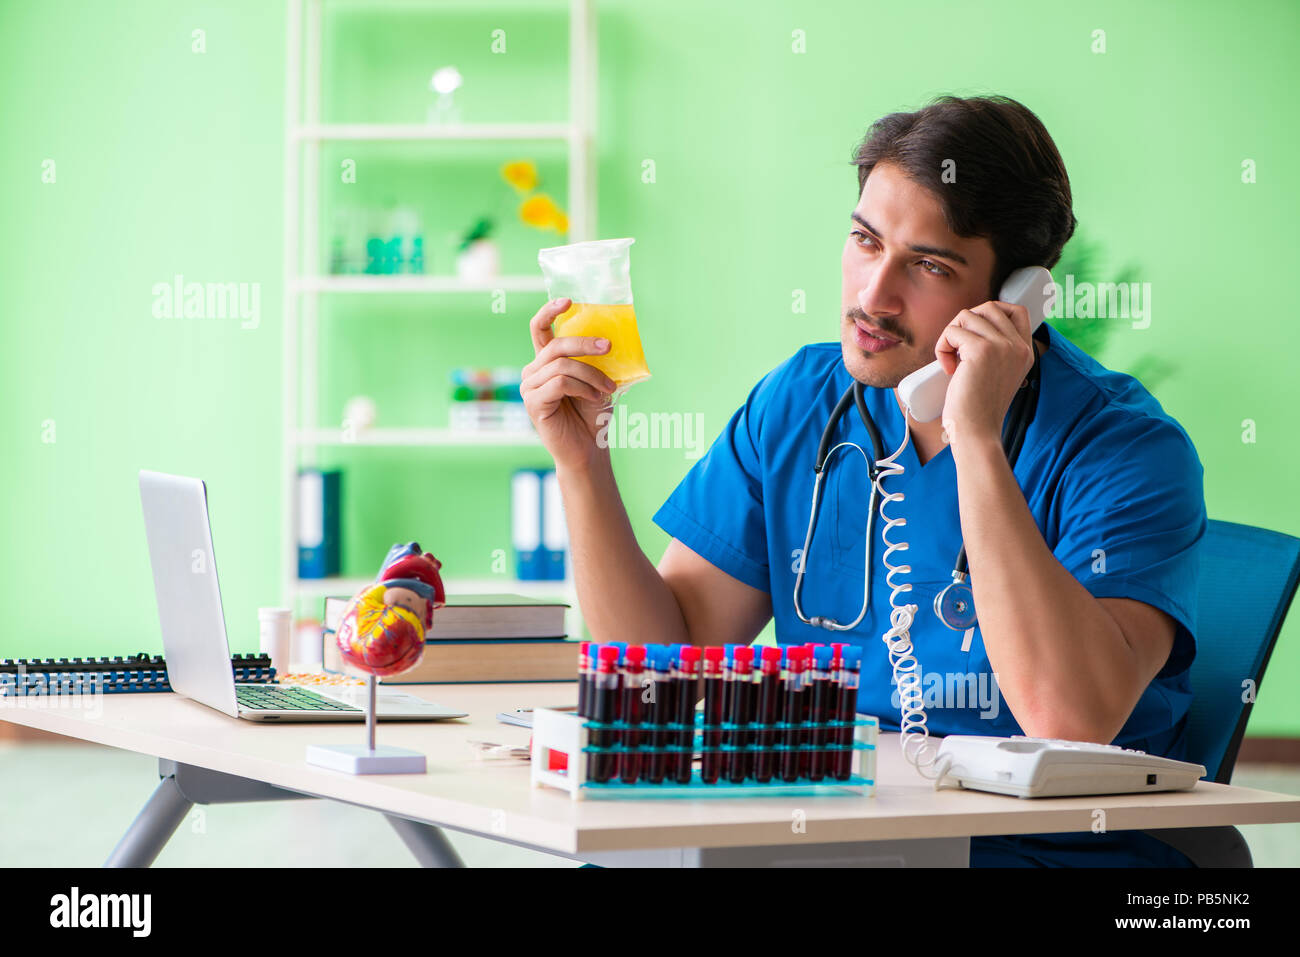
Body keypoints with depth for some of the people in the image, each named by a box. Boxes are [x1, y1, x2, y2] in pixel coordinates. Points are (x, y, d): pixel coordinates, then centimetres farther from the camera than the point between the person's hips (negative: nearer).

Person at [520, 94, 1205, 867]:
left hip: (1054, 848, -4)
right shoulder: (801, 403, 4)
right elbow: (663, 658, 4)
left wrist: (976, 440, -27)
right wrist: (581, 459, -8)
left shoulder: (1126, 449, -12)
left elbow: (1074, 721, -28)